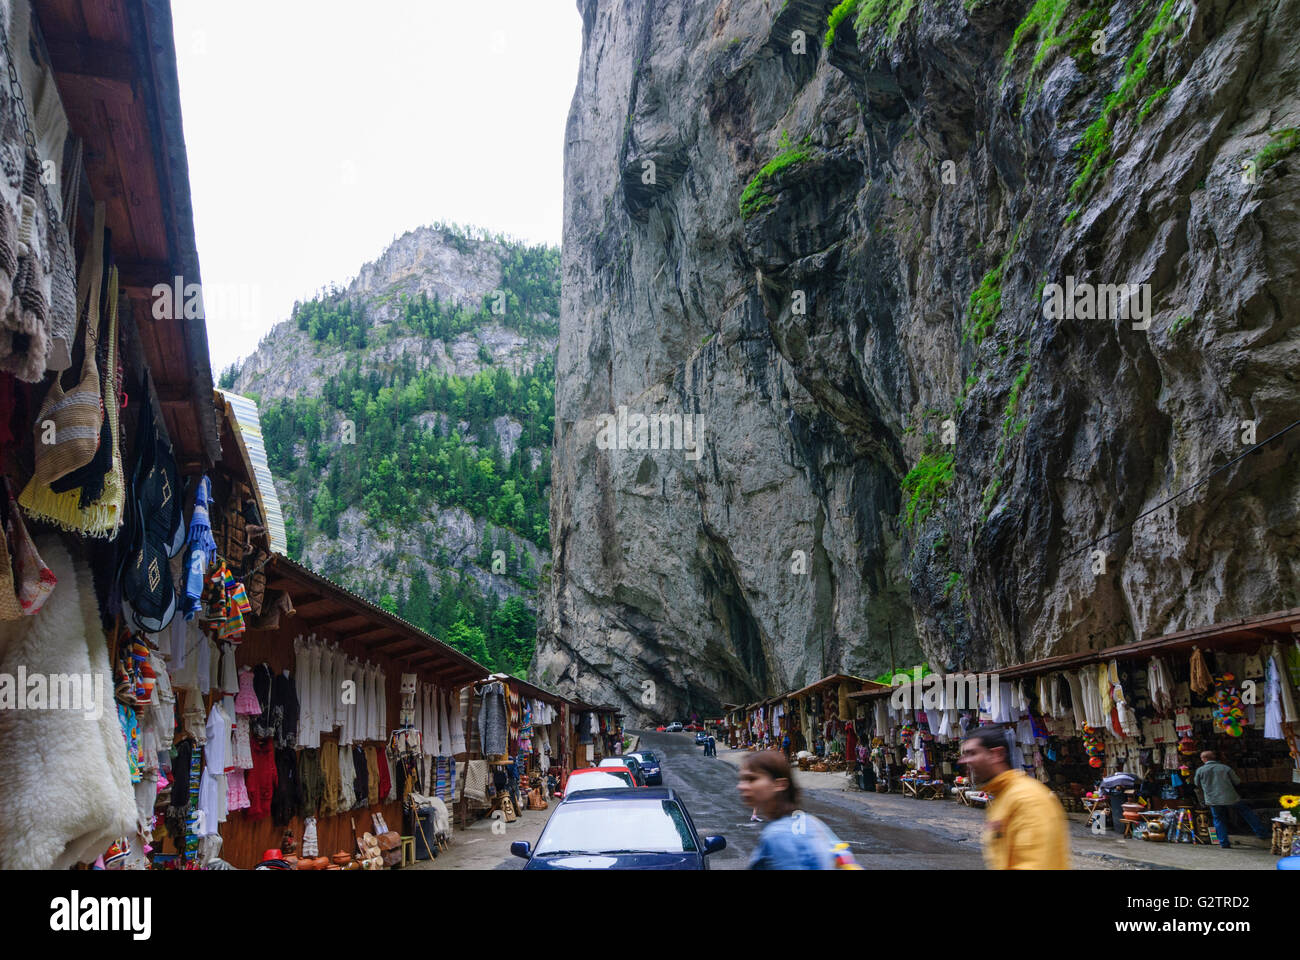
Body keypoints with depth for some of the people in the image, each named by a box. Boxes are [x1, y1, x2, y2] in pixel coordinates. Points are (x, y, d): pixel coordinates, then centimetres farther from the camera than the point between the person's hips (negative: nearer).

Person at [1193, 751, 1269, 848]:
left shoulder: (1200, 770, -2)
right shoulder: (1225, 768, -1)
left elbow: (1197, 784, 13)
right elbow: (1237, 781, 8)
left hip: (1212, 800, 0)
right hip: (1230, 798, 0)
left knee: (1219, 821, 15)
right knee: (1247, 812, 18)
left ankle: (1224, 843, 11)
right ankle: (1261, 833, 20)